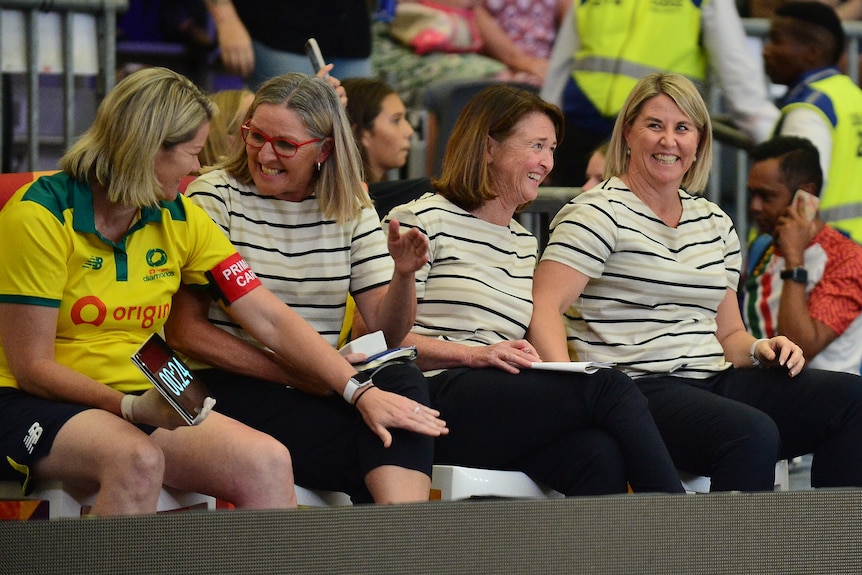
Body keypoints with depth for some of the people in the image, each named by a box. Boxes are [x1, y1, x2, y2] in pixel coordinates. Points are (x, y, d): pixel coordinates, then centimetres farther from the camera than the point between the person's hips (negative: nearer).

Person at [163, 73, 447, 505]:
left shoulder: (350, 209, 11)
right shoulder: (214, 197, -2)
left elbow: (387, 330, 8)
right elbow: (184, 331, -9)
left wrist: (403, 275, -14)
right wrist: (296, 375, -15)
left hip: (320, 387, 5)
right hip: (228, 388, -5)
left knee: (402, 381, -29)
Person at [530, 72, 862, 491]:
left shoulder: (715, 223, 21)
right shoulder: (599, 213, -1)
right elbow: (545, 306, -12)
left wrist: (759, 350, 1)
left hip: (715, 381, 7)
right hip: (637, 390, -7)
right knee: (753, 433, -35)